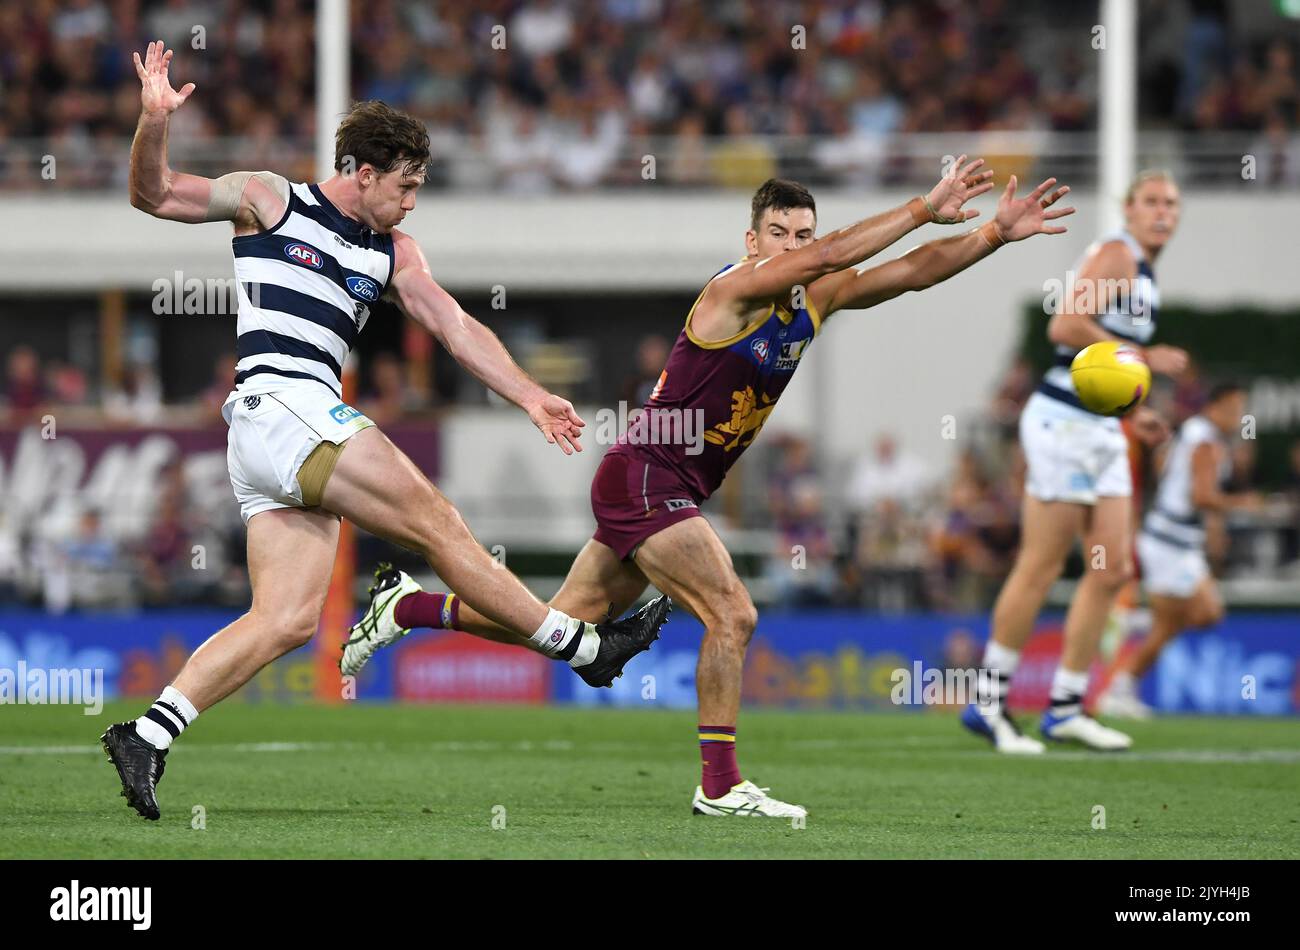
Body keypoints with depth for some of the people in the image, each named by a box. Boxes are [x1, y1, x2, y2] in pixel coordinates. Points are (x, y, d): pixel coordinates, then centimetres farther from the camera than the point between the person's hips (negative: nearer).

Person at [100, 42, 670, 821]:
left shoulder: (392, 253, 21)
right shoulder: (268, 200, 5)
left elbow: (457, 328, 16)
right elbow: (154, 195, 3)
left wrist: (530, 396, 4)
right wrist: (155, 124, -16)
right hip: (280, 403, -8)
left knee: (288, 619, -4)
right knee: (437, 523, -8)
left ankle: (148, 735, -8)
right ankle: (585, 647, -3)